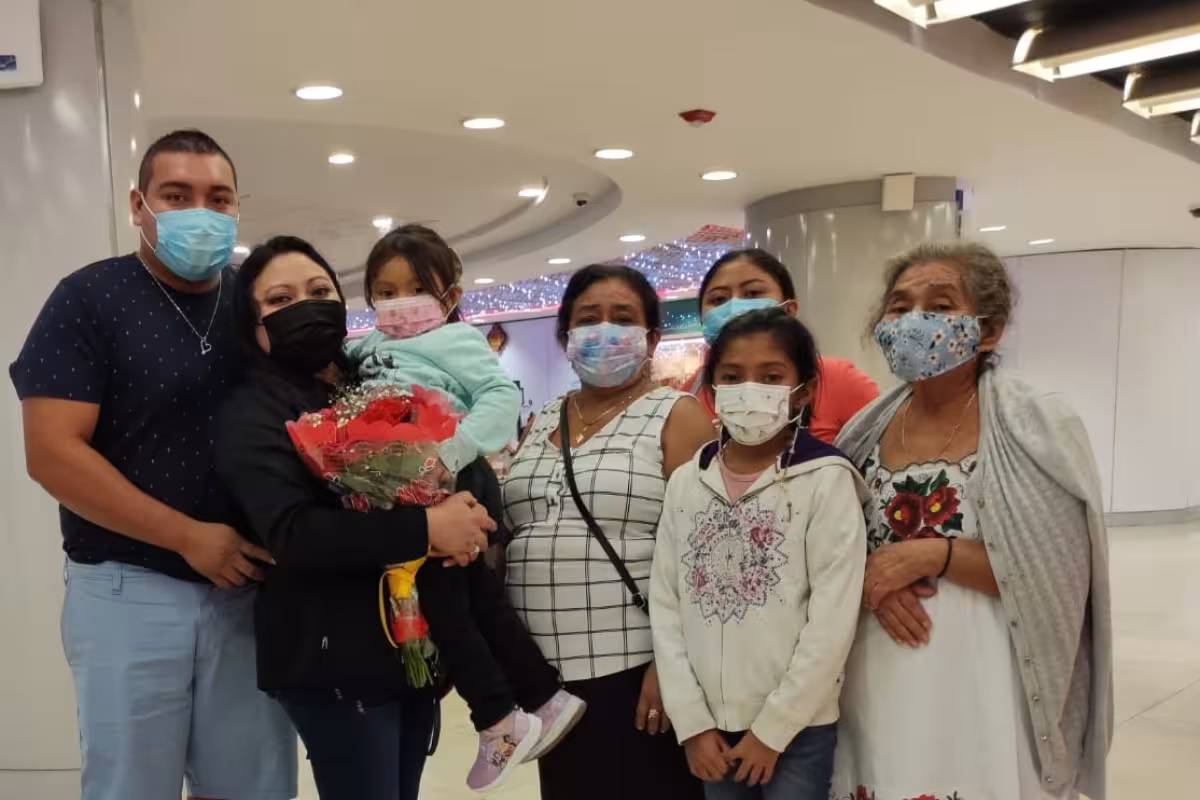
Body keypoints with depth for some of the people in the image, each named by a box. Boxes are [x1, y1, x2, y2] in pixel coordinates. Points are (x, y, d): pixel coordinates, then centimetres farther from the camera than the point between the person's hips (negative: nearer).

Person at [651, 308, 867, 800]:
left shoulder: (827, 480, -8)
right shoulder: (685, 482, 3)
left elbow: (833, 618, -11)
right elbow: (665, 604, 2)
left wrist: (773, 726, -10)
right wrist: (691, 720, -3)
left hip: (797, 726, -3)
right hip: (711, 724, 3)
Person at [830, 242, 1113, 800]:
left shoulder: (1037, 428, -8)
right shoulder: (867, 430, 4)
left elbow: (1062, 577, -12)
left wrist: (934, 554, -18)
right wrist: (866, 576, -11)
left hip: (982, 693, -4)